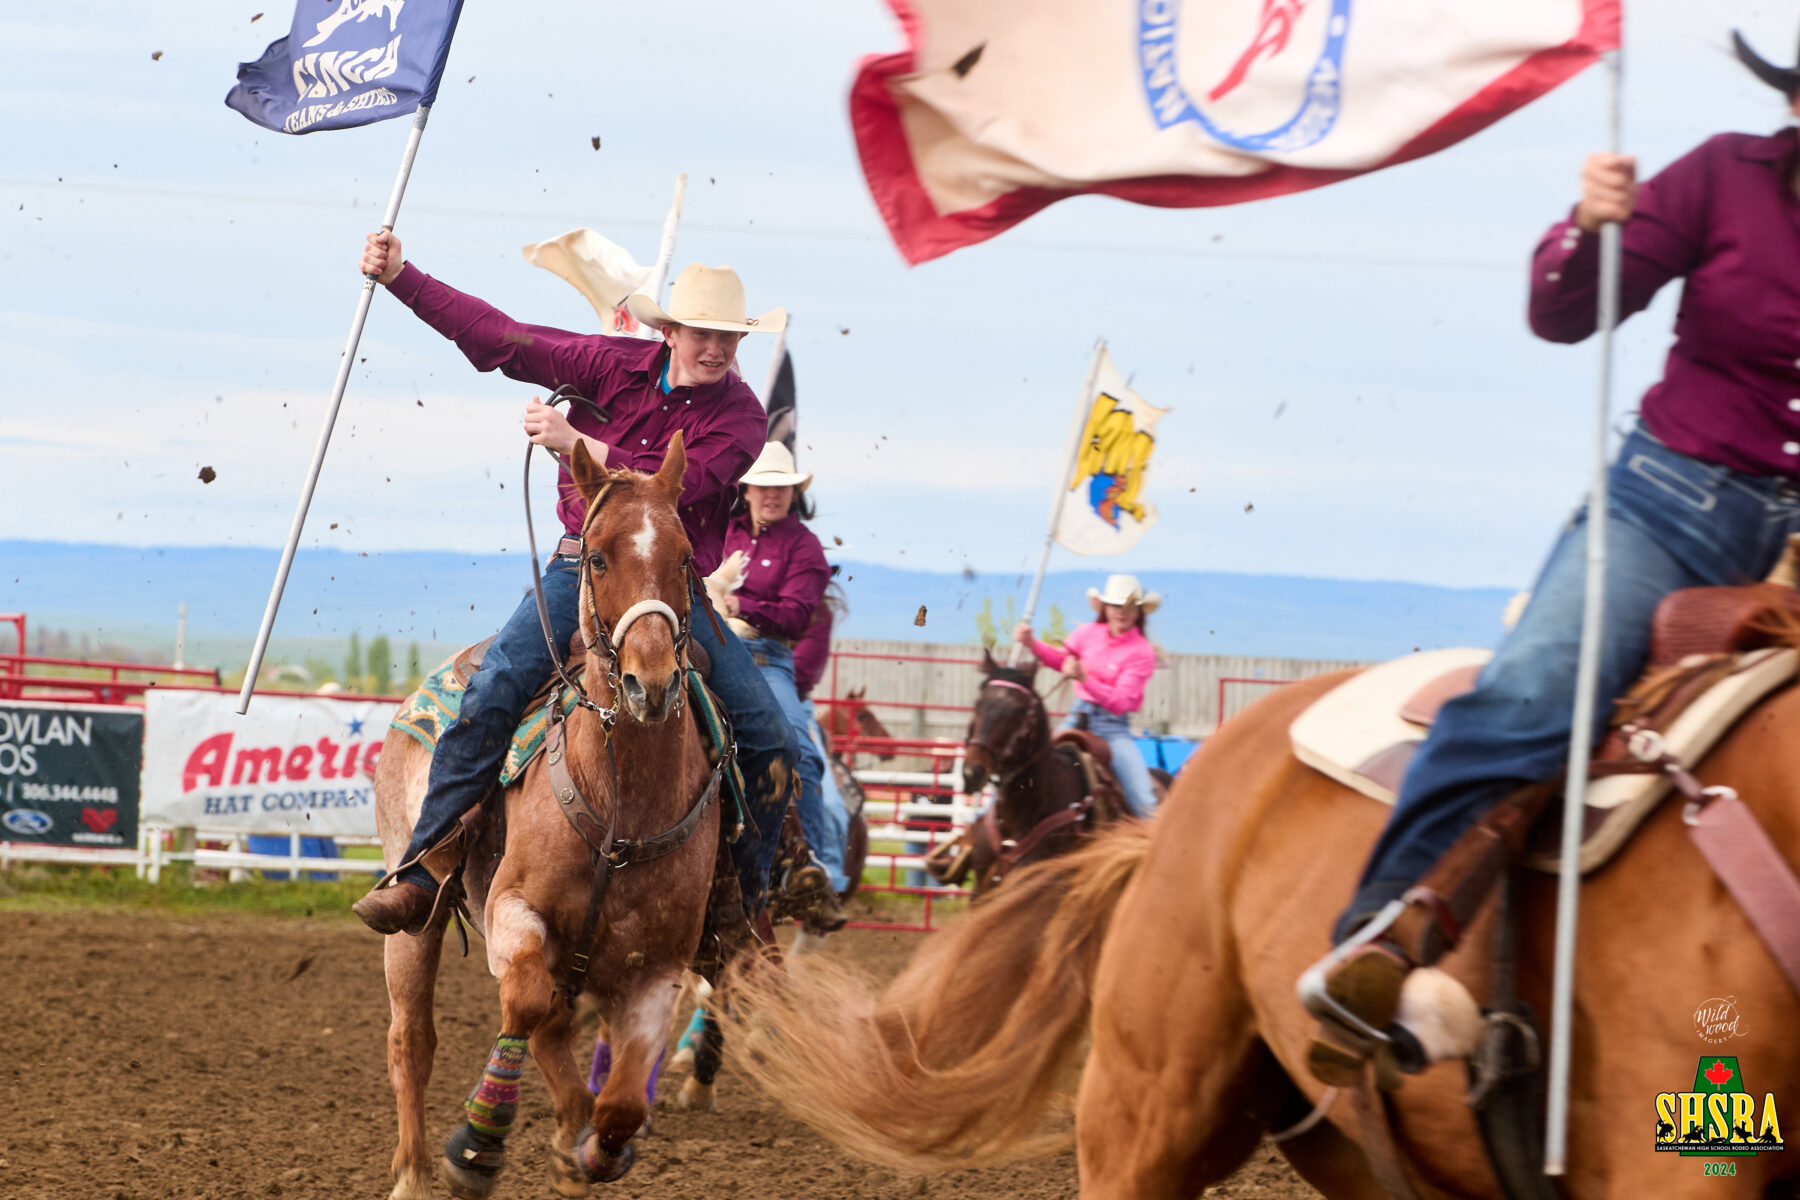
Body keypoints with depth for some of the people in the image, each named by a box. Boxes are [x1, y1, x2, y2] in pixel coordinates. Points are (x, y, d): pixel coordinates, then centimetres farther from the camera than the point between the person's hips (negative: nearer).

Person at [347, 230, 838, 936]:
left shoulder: (739, 415, -4)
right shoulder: (615, 366, 0)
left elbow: (676, 489, -19)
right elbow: (498, 339, 1)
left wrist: (575, 442, -25)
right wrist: (399, 276, -3)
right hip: (584, 568, 0)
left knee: (770, 738, -9)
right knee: (492, 692, -22)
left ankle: (746, 903, 10)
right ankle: (419, 876, -19)